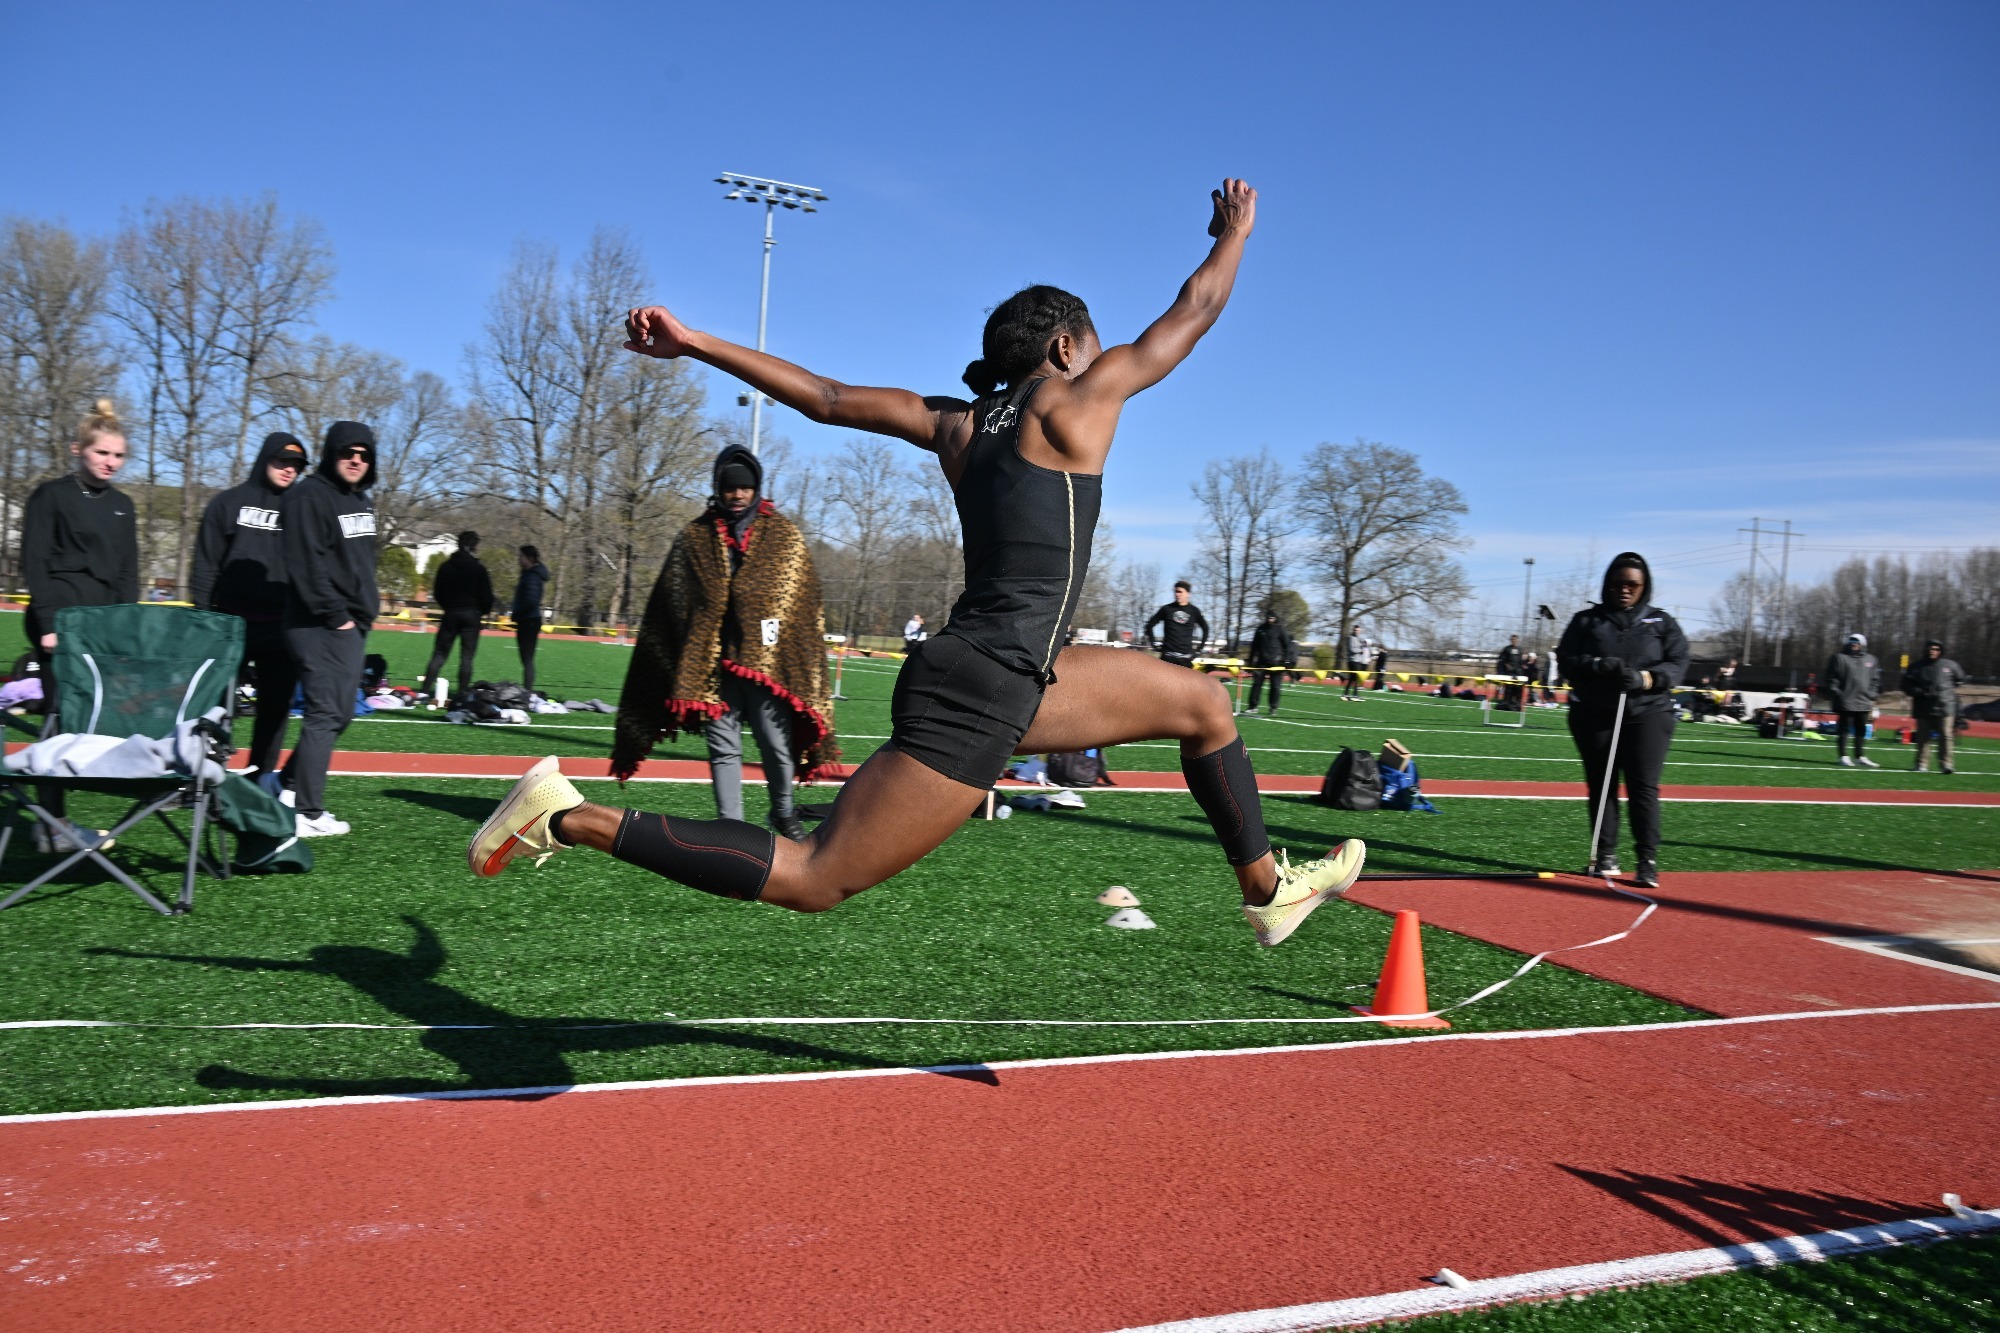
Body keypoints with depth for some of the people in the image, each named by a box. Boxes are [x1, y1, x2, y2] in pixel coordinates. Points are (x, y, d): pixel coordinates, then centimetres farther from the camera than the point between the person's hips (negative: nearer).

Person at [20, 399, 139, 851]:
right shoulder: (51, 496, 0)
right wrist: (47, 623, -13)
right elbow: (34, 564, -5)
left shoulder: (122, 505, 16)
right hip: (60, 620, -5)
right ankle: (51, 822, -2)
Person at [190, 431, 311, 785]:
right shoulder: (230, 502, 5)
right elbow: (205, 566, 3)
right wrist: (201, 618, -5)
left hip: (282, 627, 2)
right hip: (232, 623, -2)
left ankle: (260, 781, 14)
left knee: (275, 706, 5)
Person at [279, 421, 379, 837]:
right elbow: (306, 566, -19)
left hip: (353, 624, 10)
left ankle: (289, 788, 25)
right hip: (323, 626, -10)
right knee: (326, 714, -8)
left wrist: (367, 610, 14)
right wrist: (336, 616, -19)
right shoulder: (308, 498, -11)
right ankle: (307, 814, -3)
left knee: (338, 713, 14)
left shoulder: (361, 501, 18)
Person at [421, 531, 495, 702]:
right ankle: (462, 693, -2)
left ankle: (425, 691, -3)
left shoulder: (446, 566, 5)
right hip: (472, 615, -3)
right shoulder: (478, 568, -6)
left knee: (439, 653, 6)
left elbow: (437, 593, 11)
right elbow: (486, 595, -5)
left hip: (450, 613, 3)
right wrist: (485, 612, 13)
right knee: (467, 656, 1)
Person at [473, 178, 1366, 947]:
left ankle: (1267, 890, 33)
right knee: (814, 881, -6)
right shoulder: (1076, 399, -3)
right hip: (975, 698, -10)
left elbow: (826, 397, 11)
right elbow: (1194, 312, 10)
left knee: (1202, 703, 19)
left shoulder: (954, 424, 15)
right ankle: (573, 818, -3)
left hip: (1013, 684, 10)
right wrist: (1235, 233, 27)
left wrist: (693, 344, 14)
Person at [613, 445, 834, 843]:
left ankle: (784, 812, 24)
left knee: (776, 742, -2)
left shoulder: (785, 536, 8)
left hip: (766, 659, -1)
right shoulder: (695, 537, 10)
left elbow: (803, 600, 6)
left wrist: (800, 666, -2)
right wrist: (686, 665, 3)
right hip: (711, 661, 1)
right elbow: (673, 602, 10)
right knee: (723, 747, 4)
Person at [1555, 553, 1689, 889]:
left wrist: (1645, 678, -18)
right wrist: (1598, 665, -16)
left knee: (1644, 787, -9)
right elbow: (1566, 659, 4)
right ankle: (1605, 857, 11)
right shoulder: (1586, 620, 11)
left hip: (1647, 714, -1)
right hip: (1594, 716, 1)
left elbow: (1677, 663, 1)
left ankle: (1648, 861, -9)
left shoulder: (1662, 622, 10)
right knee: (1600, 786, 3)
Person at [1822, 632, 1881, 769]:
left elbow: (1875, 680, 15)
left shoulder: (1870, 659, 12)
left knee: (1861, 731, 10)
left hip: (1864, 702, 5)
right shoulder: (1839, 658, -2)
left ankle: (1860, 757, 18)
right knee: (1844, 730, -1)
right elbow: (1832, 679, -3)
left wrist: (1872, 697, 7)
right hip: (1845, 702, -4)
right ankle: (1843, 757, 4)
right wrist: (1835, 695, -10)